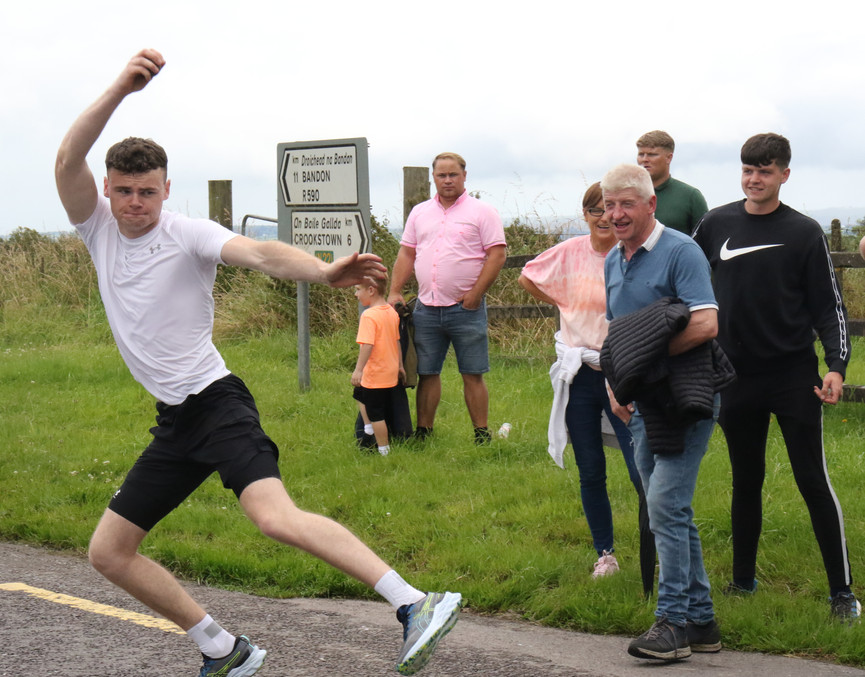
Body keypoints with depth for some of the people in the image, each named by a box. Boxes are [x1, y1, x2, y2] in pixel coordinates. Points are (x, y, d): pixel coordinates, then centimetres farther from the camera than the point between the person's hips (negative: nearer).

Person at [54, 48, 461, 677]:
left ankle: (416, 606, -32)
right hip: (173, 422, 7)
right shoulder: (99, 228, 3)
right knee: (108, 552, 8)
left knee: (276, 517, -30)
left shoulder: (189, 234, -10)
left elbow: (259, 253, -28)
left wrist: (322, 270, -49)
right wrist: (121, 88, -28)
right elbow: (68, 160, -15)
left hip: (215, 402, -7)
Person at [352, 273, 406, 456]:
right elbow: (397, 341, 15)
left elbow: (367, 345, -27)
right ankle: (369, 428, 23)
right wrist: (399, 365, 23)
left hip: (375, 376, -9)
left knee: (376, 414, 2)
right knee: (360, 393, 28)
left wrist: (358, 370, -26)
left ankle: (384, 451, 8)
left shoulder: (369, 316, -20)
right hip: (391, 373, 9)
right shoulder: (392, 313, 6)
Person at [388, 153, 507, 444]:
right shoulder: (419, 213, 15)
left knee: (473, 374, -2)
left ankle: (482, 436, 3)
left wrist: (475, 294, -12)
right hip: (426, 308, 4)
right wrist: (395, 292, 6)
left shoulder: (481, 212, 0)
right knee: (426, 373, 7)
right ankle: (423, 432, 14)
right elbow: (406, 255, 16)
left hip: (465, 308, -4)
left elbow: (497, 255, -6)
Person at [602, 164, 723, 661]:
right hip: (643, 404, 9)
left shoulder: (681, 252, -12)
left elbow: (705, 325, -23)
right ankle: (701, 620, 18)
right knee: (671, 511, 11)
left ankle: (673, 621, -9)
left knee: (666, 504, -14)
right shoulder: (613, 262, 13)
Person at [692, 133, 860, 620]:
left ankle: (842, 591, 2)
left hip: (795, 378, -3)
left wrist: (837, 366, -14)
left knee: (814, 482, -4)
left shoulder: (804, 233, -3)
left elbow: (829, 306, -3)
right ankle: (743, 580, 24)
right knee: (746, 481, 12)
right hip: (737, 377, 3)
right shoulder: (716, 224, 5)